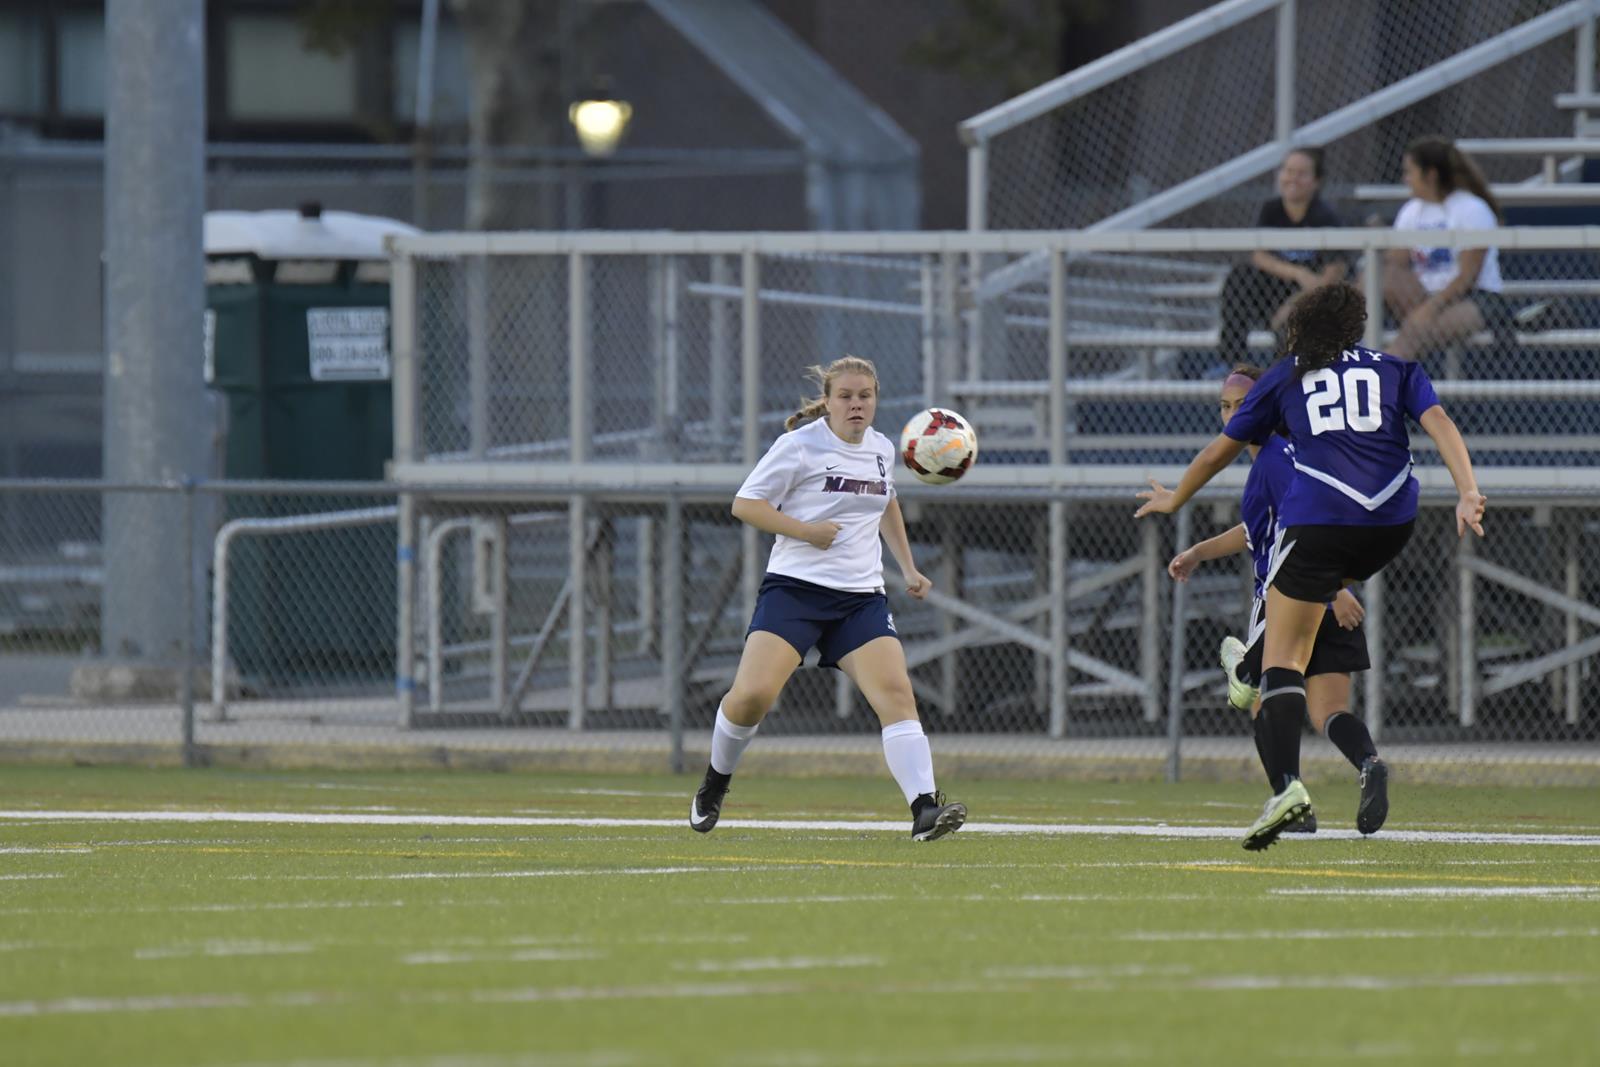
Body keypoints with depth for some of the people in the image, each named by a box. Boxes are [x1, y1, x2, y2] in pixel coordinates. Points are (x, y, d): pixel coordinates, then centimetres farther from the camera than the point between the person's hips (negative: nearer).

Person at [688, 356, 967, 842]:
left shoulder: (882, 449, 13)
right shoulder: (799, 445, -5)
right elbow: (745, 504, -4)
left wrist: (908, 567, 29)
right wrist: (804, 530, -16)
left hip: (861, 596, 4)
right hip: (794, 587, -4)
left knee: (896, 692, -15)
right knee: (752, 695, -16)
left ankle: (925, 809, -21)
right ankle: (714, 785, 12)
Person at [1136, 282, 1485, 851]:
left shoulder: (1286, 376, 18)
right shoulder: (1396, 368, 20)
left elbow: (1219, 451, 25)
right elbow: (1439, 424, 3)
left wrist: (1173, 500, 41)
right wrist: (1467, 493, -8)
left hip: (1318, 519, -3)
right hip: (1392, 519, 3)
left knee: (1282, 659, -3)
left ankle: (1287, 782, -21)